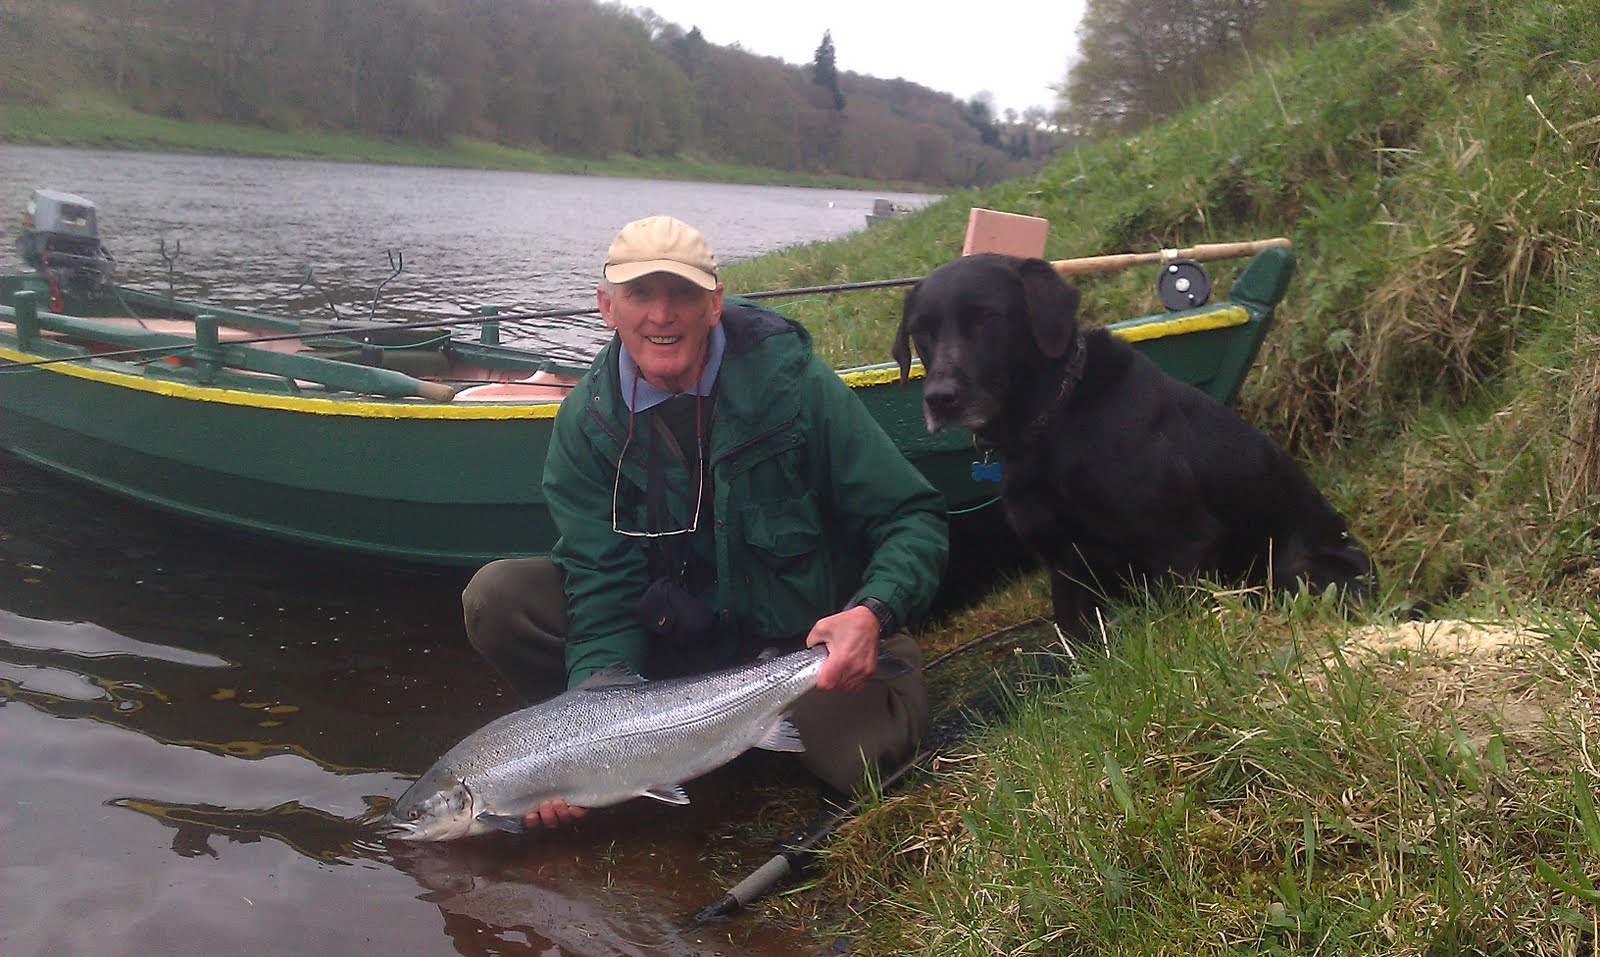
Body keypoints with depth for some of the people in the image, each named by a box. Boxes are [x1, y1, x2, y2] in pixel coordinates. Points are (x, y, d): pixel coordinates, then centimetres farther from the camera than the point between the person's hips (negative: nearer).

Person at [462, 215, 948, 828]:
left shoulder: (794, 382, -17)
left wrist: (873, 613, -35)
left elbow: (912, 518, -14)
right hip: (668, 635, 3)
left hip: (805, 636, -2)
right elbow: (605, 591, -14)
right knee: (496, 598, -16)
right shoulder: (588, 422, -10)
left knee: (856, 759, -31)